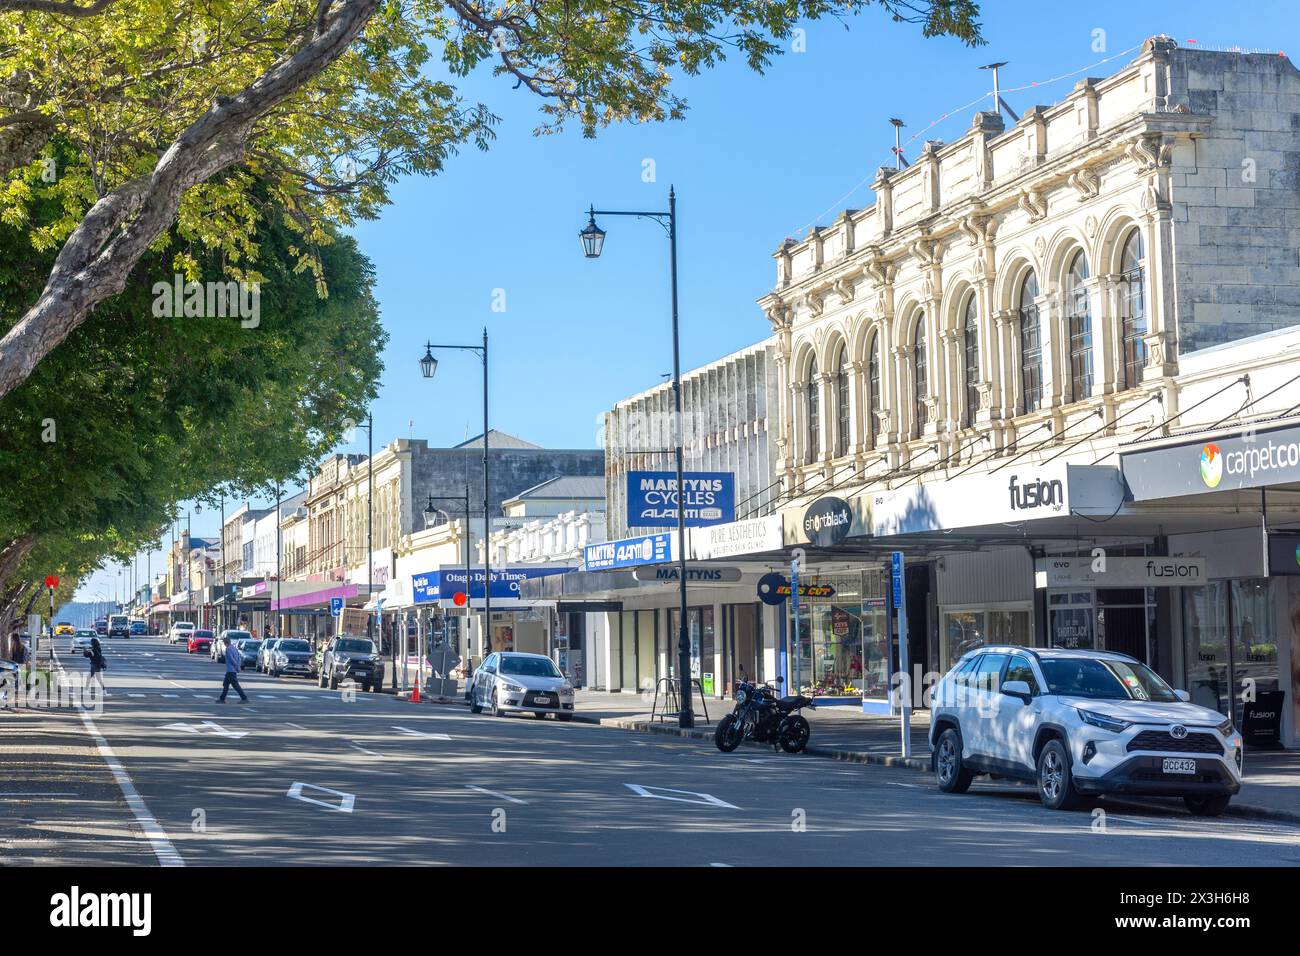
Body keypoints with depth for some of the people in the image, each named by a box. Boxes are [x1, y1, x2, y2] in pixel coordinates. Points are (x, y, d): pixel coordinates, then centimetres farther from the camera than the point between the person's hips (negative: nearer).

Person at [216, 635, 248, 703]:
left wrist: (237, 667, -13)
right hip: (231, 670, 10)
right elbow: (239, 657, 13)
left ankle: (244, 698, -10)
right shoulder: (234, 647, 12)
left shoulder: (228, 649, -16)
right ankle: (222, 699, 19)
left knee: (236, 685, -8)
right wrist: (238, 666, 9)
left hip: (230, 671, -10)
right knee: (225, 684, 15)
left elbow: (232, 659, -20)